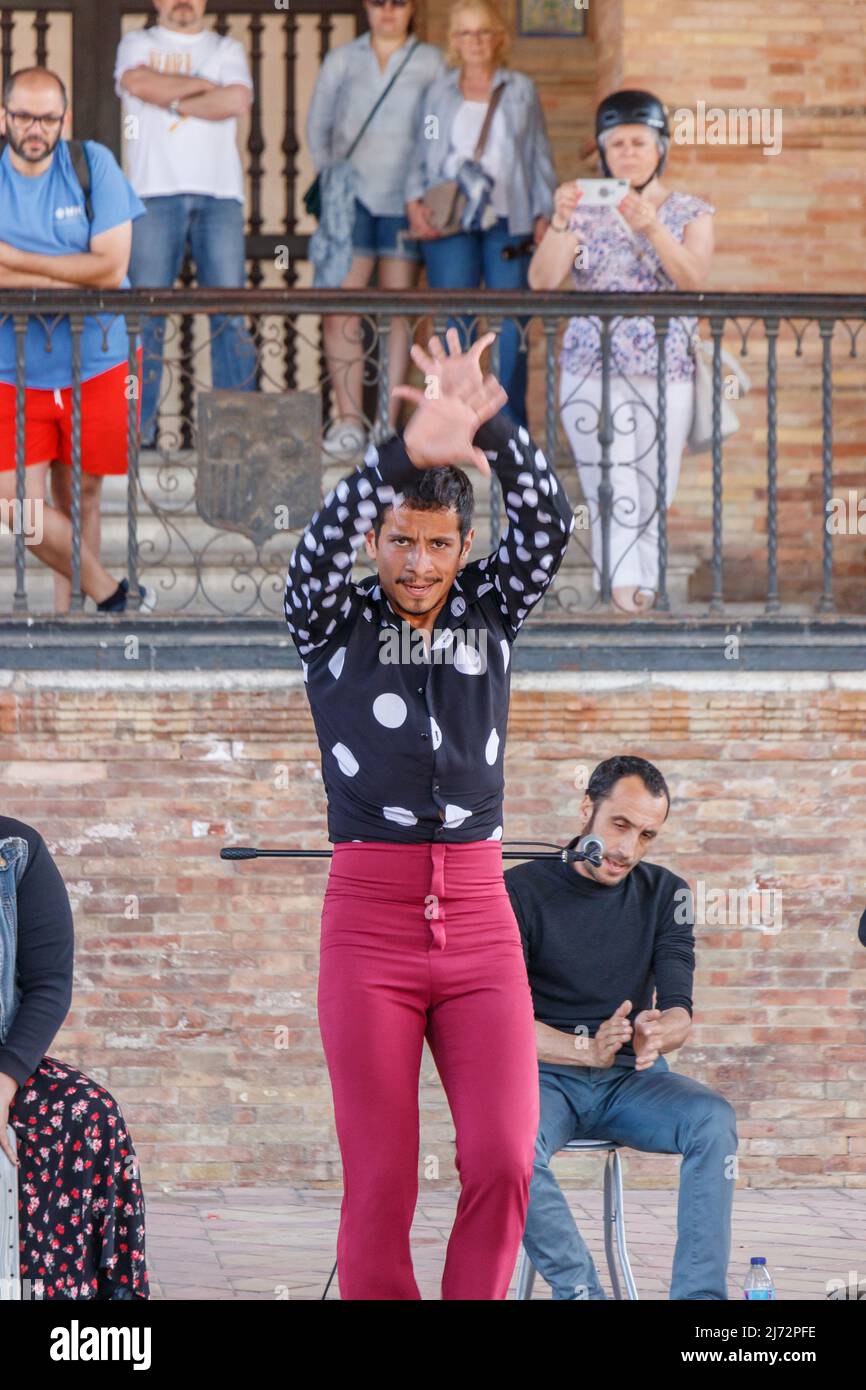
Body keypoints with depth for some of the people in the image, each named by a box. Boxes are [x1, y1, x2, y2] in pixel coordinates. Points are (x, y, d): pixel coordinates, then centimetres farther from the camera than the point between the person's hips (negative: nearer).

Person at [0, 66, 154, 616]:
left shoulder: (93, 164, -7)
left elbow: (112, 266, -15)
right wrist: (75, 275, -21)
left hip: (98, 361, -1)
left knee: (79, 495, 8)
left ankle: (66, 611, 23)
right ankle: (109, 593, 9)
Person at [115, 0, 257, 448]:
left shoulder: (226, 49, 16)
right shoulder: (137, 44, 15)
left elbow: (237, 99, -3)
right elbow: (137, 81, -8)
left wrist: (175, 102, -2)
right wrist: (202, 85, 0)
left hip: (219, 193, 1)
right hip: (155, 192, -1)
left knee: (230, 312, -5)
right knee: (146, 313, -7)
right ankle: (137, 428, -5)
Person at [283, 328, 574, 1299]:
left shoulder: (491, 611, 9)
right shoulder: (332, 624, 3)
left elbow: (549, 523, -8)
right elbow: (319, 551, -19)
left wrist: (488, 427, -27)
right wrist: (407, 453, -37)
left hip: (479, 917, 2)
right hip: (368, 917, -2)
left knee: (503, 1161, -11)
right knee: (380, 1181, -6)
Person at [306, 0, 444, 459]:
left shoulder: (431, 63, 7)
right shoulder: (342, 60, 13)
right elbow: (317, 124, 16)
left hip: (404, 199, -1)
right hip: (352, 195, 1)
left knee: (397, 310, 0)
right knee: (340, 307, -9)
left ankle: (388, 424, 2)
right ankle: (348, 419, -8)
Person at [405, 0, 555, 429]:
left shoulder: (521, 90, 13)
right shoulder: (440, 91, 14)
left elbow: (540, 156, 12)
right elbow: (422, 154, 14)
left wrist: (543, 215, 3)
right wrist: (415, 202, -2)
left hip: (508, 222, 0)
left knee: (510, 327, -4)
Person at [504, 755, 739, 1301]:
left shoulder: (665, 894, 7)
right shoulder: (523, 890, -4)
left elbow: (680, 1014, -1)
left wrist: (657, 1031, -28)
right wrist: (589, 1049, -29)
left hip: (633, 1078, 3)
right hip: (547, 1075, -3)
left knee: (714, 1118, -29)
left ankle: (700, 1295, -33)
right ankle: (581, 1292, -36)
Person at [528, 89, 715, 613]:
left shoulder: (689, 212, 7)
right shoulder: (585, 210, 8)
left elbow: (694, 279, -11)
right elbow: (542, 281, -5)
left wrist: (651, 226, -25)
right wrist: (561, 222, -21)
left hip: (666, 372, 0)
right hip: (592, 371, 0)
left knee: (653, 495, 0)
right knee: (611, 491, -11)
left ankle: (640, 587, 9)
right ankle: (624, 588, -16)